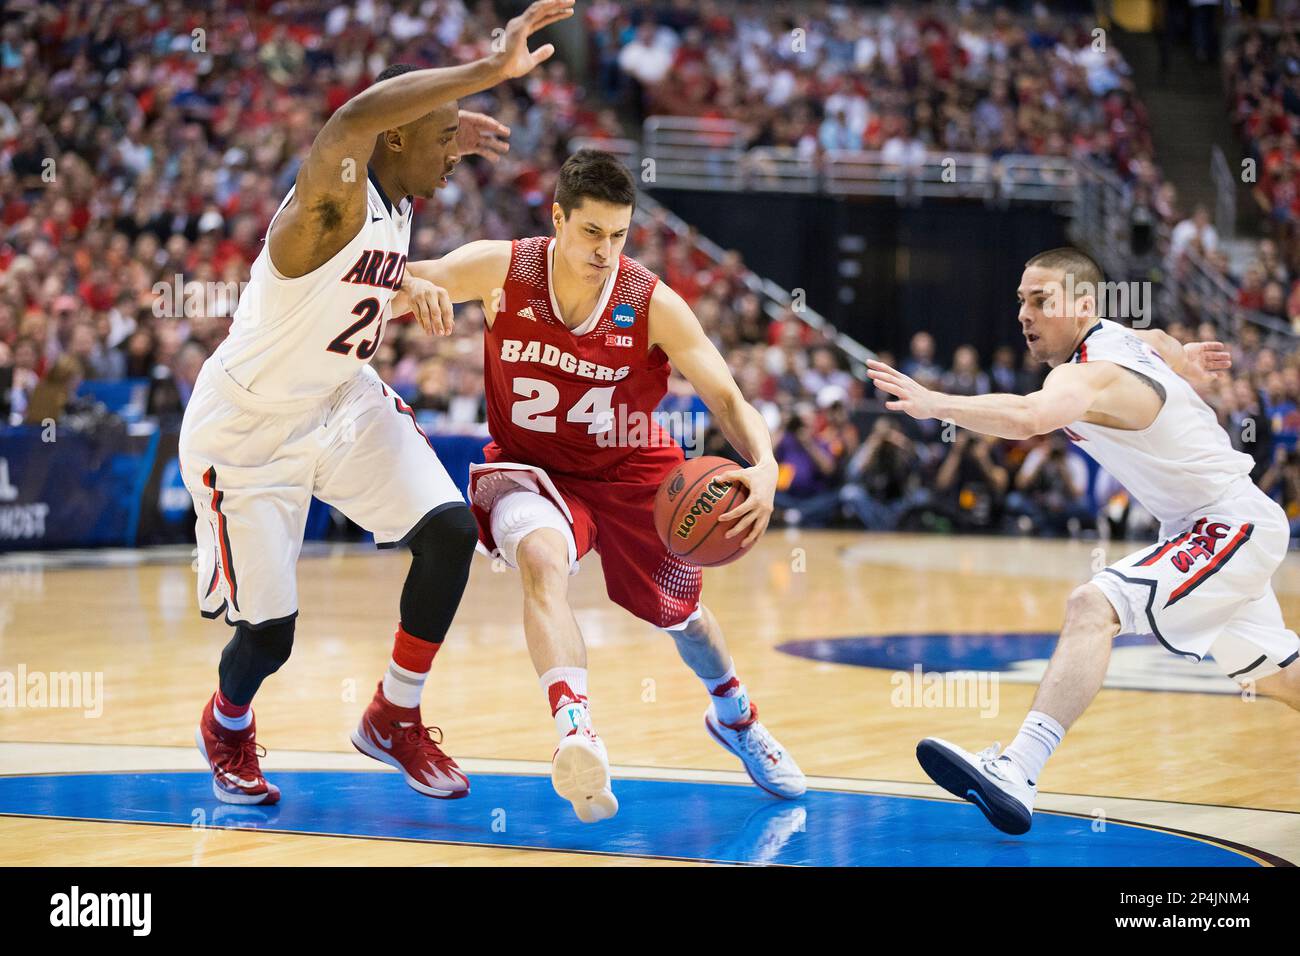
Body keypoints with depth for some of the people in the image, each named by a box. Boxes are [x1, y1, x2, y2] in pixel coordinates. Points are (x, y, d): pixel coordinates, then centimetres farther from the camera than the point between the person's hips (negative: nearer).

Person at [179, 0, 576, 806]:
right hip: (246, 430, -7)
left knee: (451, 528, -14)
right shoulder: (333, 197, -27)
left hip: (341, 403, 7)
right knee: (268, 639, -4)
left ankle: (395, 719, 6)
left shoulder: (397, 208, -1)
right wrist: (492, 69, -55)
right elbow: (357, 117, -52)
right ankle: (227, 728, 34)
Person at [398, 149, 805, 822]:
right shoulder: (501, 269, -19)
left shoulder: (654, 305, -20)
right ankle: (576, 731, -51)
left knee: (679, 613, 19)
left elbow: (726, 397, -18)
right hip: (530, 465, -2)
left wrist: (763, 466, -38)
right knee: (542, 558, -37)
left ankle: (735, 716, 52)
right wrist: (416, 287, -40)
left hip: (631, 472, 2)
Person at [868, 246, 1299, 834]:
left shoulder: (1088, 375, -26)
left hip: (1234, 524, -11)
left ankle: (1017, 774, -37)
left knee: (1093, 607, -27)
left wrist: (931, 403, -55)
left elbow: (1027, 417, -48)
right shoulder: (1127, 338, 2)